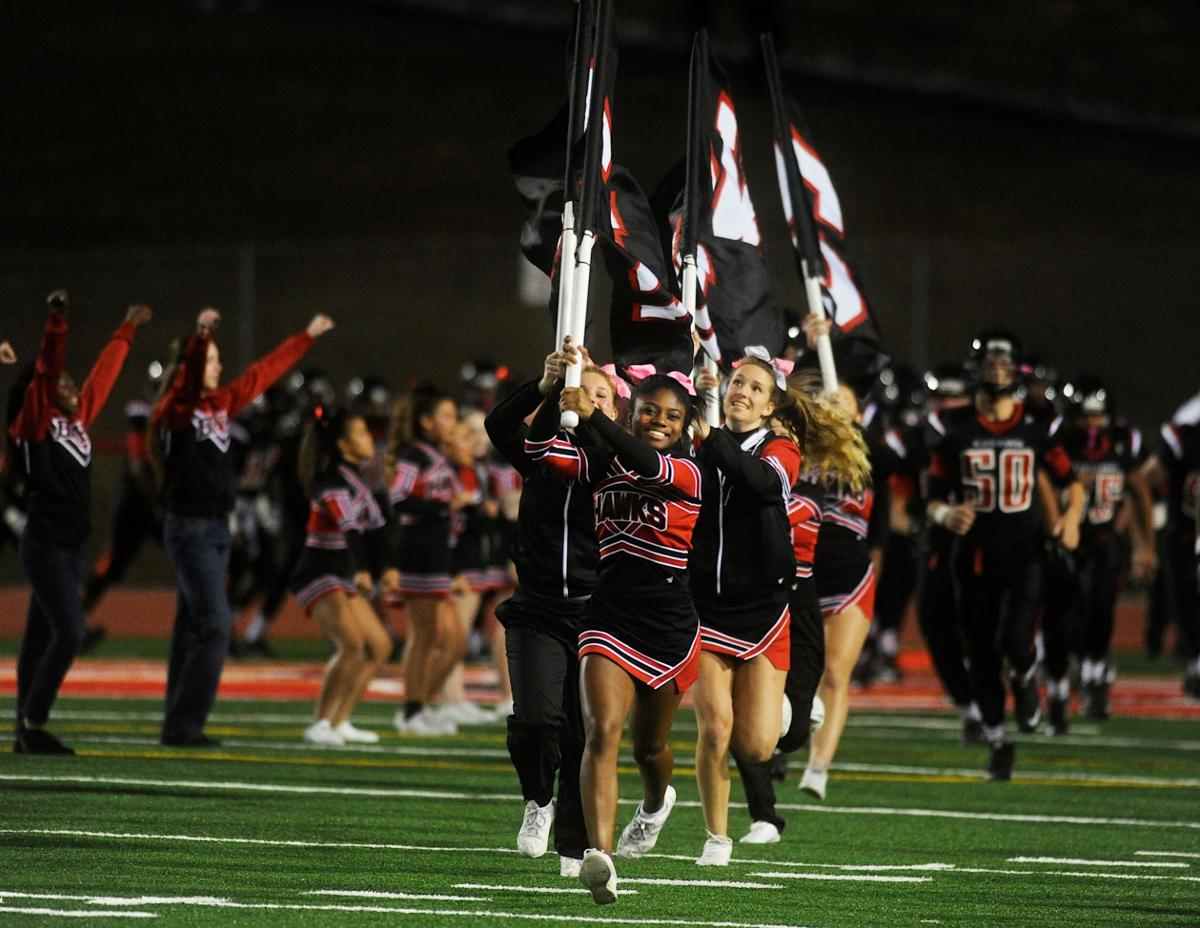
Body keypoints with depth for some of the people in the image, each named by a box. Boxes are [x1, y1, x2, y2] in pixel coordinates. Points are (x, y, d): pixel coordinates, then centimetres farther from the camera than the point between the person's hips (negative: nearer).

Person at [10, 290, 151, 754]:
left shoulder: (78, 420, 13)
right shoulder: (35, 423, -6)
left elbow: (103, 374, 25)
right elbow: (46, 371, -19)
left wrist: (126, 331, 35)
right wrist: (57, 323, -30)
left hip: (70, 546, 8)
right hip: (46, 544, -8)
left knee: (40, 638, 9)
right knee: (69, 634, -15)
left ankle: (26, 733, 11)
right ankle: (32, 725, -9)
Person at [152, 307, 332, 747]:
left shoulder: (221, 404, 11)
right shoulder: (175, 410, -11)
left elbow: (261, 374, 22)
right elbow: (188, 378, -32)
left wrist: (306, 337, 29)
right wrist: (199, 337, -49)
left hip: (218, 529, 8)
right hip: (189, 528, -8)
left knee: (192, 628, 10)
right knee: (215, 627, -14)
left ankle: (179, 726, 13)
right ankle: (183, 724, -12)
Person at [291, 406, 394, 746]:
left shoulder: (354, 478, 11)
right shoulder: (334, 482, -19)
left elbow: (375, 524, 17)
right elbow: (349, 528, -34)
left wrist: (386, 568, 11)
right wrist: (361, 570, -47)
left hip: (342, 580, 10)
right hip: (318, 578, -10)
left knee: (380, 645, 10)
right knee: (352, 643, -27)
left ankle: (340, 722, 12)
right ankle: (320, 725, -22)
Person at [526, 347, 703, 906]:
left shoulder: (689, 476, -6)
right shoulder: (603, 467, 5)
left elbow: (649, 464, -27)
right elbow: (539, 445, -6)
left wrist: (592, 415, -39)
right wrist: (560, 386, -20)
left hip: (669, 626, -1)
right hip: (609, 618, 1)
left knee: (649, 744, 19)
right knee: (602, 731, -20)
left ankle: (657, 802, 55)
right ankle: (600, 854, -32)